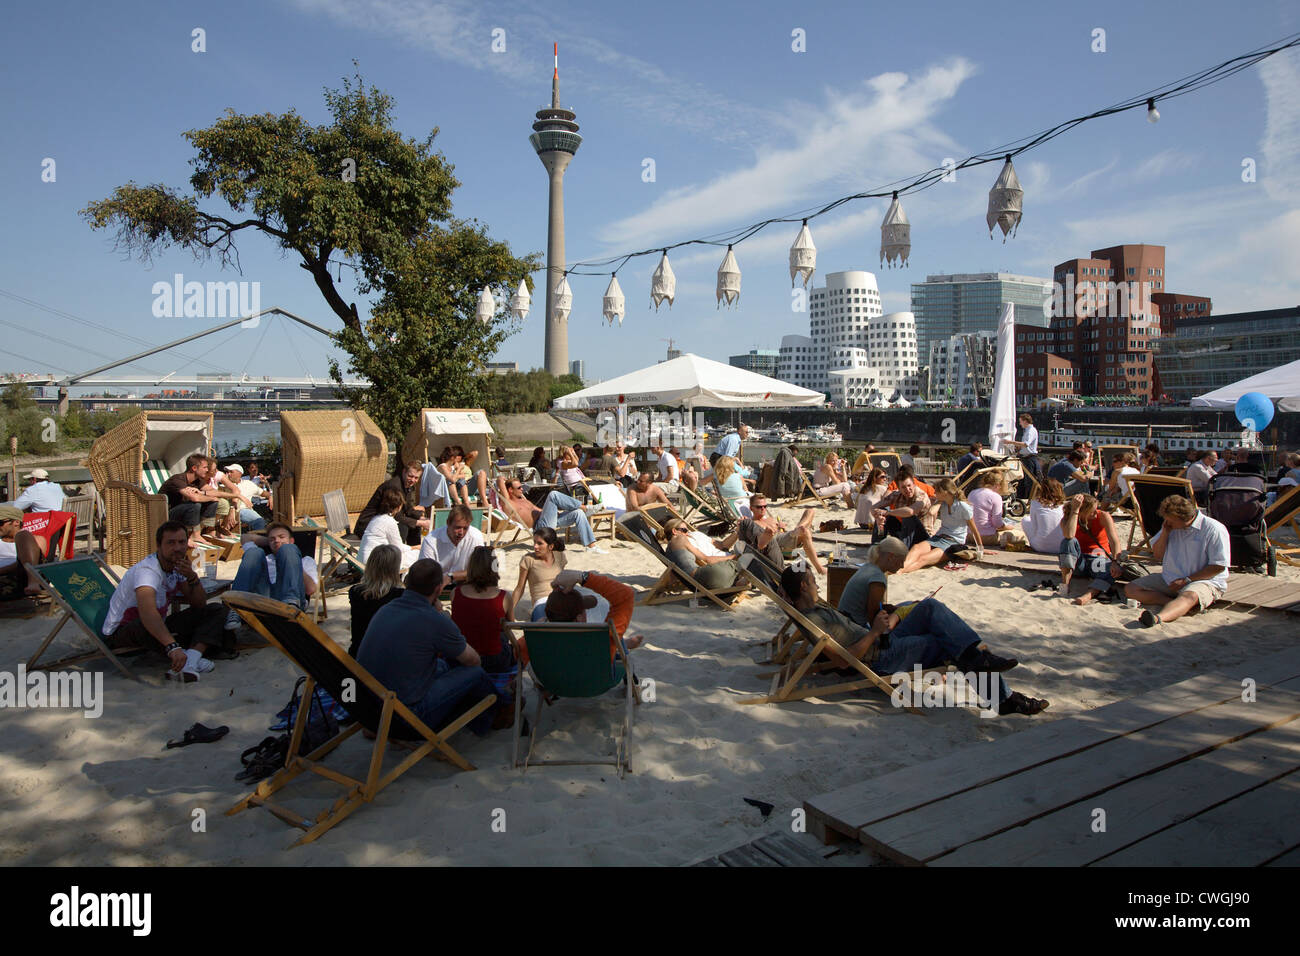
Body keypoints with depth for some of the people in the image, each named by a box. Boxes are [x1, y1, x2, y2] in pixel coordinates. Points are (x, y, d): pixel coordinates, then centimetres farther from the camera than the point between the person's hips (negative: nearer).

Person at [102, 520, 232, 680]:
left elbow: (200, 604, 0)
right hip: (122, 631, -8)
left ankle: (190, 659, -31)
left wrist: (192, 577, -21)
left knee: (216, 610, -8)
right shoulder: (146, 570, -28)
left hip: (159, 626, 8)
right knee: (147, 626, -43)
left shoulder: (179, 566, -3)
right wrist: (173, 647, -62)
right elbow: (147, 611, -48)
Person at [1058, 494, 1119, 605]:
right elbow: (1069, 535, -31)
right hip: (1078, 563, 1)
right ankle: (1065, 582, -34)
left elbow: (1114, 540, -20)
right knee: (1069, 541, -28)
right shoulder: (1067, 519, -7)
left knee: (1110, 570, -35)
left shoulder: (1103, 517, -7)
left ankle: (1088, 595, -58)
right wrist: (1075, 510, -28)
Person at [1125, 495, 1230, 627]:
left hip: (1204, 581, -7)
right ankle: (1176, 604, -26)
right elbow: (1157, 556, 12)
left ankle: (1157, 618, -70)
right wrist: (1165, 532, -3)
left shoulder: (1214, 529, -11)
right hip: (1169, 579, 7)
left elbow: (1219, 566, -14)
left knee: (1190, 596, -42)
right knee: (1131, 589, -11)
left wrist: (1187, 580, -18)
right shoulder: (1171, 526, 10)